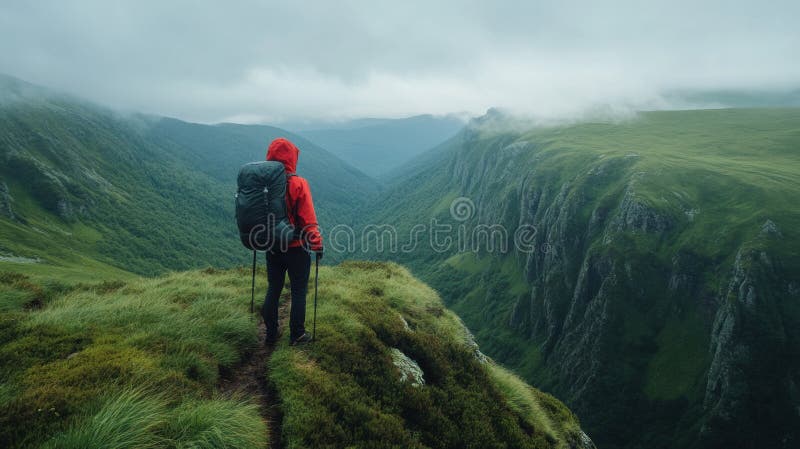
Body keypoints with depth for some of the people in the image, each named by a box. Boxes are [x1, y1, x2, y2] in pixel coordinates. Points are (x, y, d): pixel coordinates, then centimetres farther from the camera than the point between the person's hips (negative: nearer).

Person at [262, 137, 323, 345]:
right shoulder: (298, 184, -16)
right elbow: (309, 219, -17)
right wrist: (317, 244, -8)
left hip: (272, 247, 5)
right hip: (296, 248, -5)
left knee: (273, 289, 16)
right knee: (298, 291, 8)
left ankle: (271, 334, 25)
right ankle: (297, 335, 15)